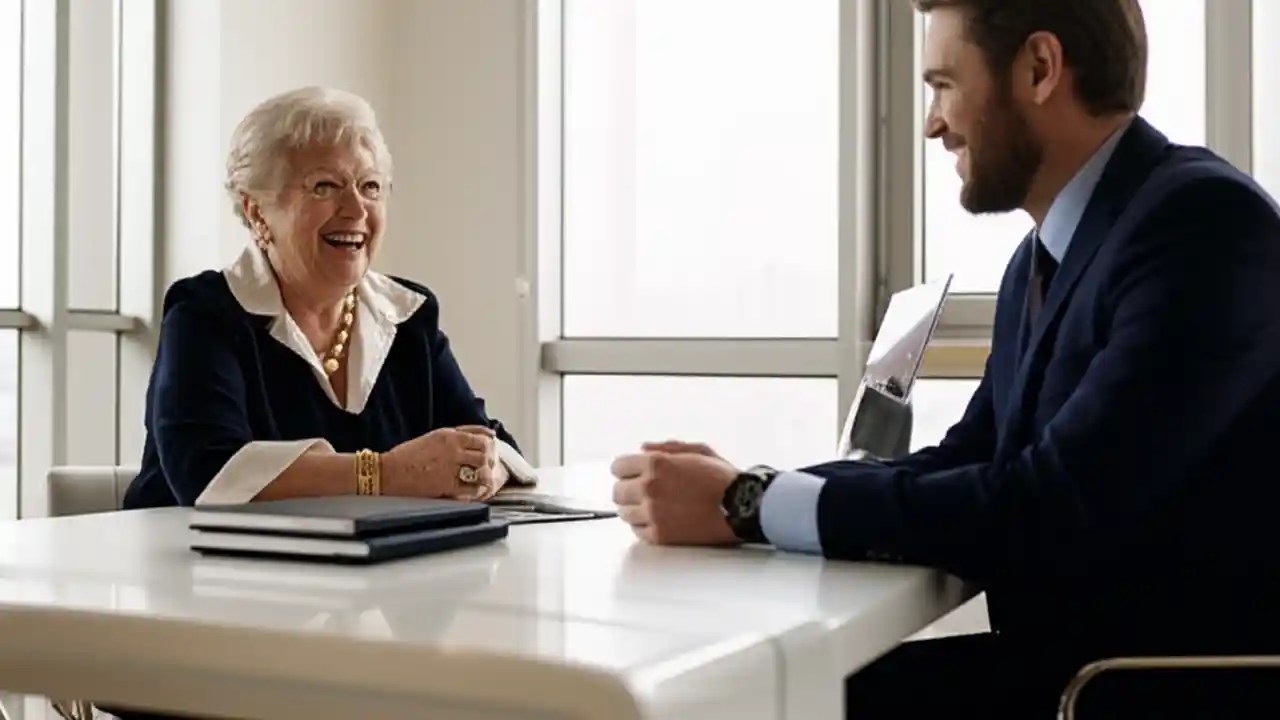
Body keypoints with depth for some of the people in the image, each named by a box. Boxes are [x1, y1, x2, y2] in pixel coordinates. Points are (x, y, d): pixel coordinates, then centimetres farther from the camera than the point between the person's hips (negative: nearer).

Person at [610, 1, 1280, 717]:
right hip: (1069, 656, 7)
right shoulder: (1042, 255, 10)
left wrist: (749, 506, -20)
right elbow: (969, 460, 10)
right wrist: (745, 487, -4)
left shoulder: (1202, 220, -18)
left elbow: (1055, 509, -25)